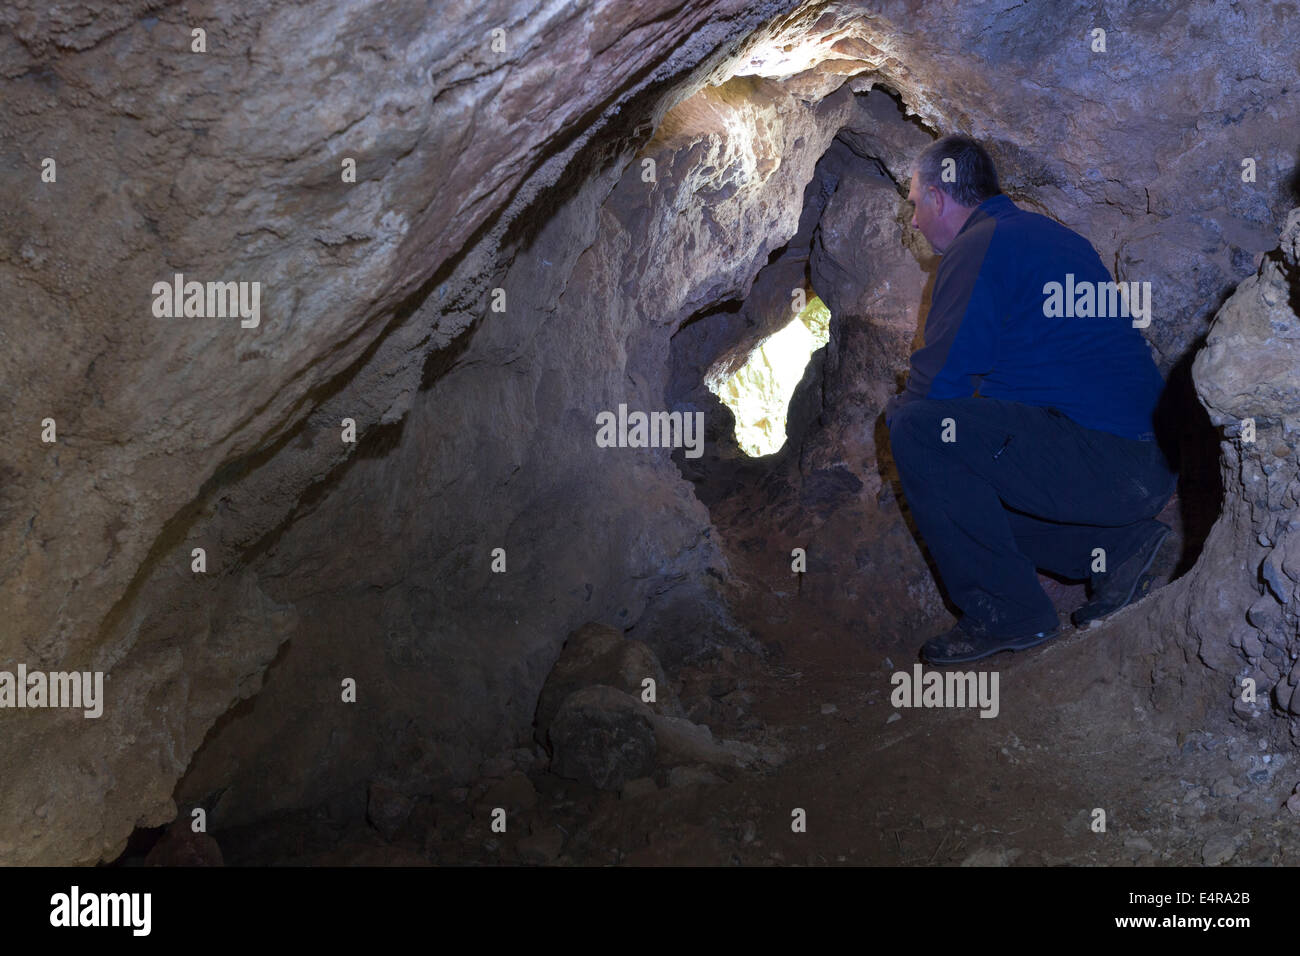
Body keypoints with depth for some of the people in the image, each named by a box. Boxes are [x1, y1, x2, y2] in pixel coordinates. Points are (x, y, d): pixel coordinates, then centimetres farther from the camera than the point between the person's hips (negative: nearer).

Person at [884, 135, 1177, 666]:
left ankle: (1008, 612, -8)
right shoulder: (1043, 233, 21)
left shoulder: (980, 248, -10)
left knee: (918, 432, -15)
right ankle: (1118, 545, 12)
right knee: (959, 476, 22)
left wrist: (897, 410, 7)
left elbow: (941, 379, -15)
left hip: (1107, 460, -10)